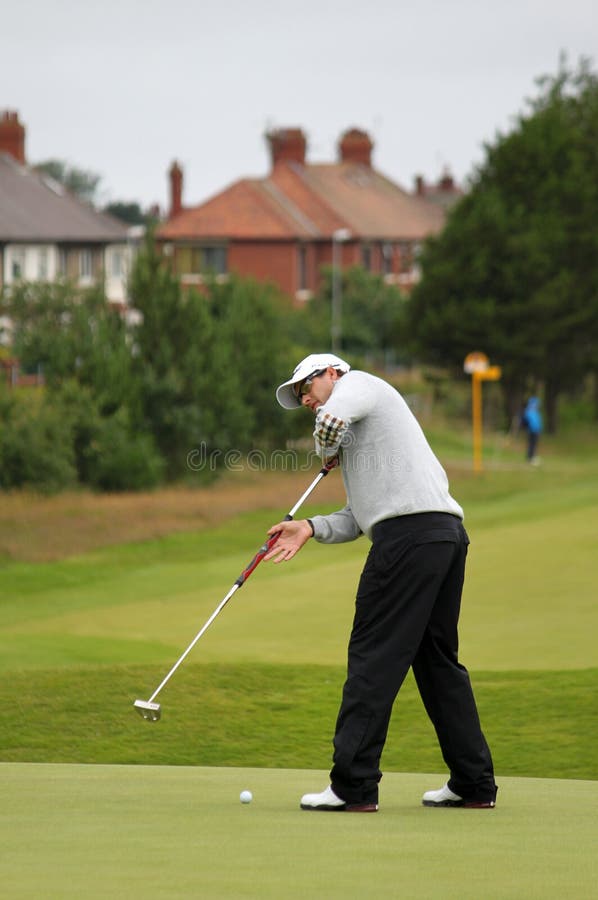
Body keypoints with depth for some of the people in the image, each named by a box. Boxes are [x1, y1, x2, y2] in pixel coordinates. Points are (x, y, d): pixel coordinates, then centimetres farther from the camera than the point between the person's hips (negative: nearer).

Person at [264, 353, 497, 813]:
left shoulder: (358, 383, 7)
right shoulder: (359, 432, 33)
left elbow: (332, 418, -16)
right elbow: (358, 520, 25)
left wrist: (328, 452, 6)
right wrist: (310, 528, 9)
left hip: (410, 533, -10)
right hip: (447, 532, 10)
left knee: (374, 658, -8)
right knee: (438, 659, 14)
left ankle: (354, 786, -9)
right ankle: (474, 783, 16)